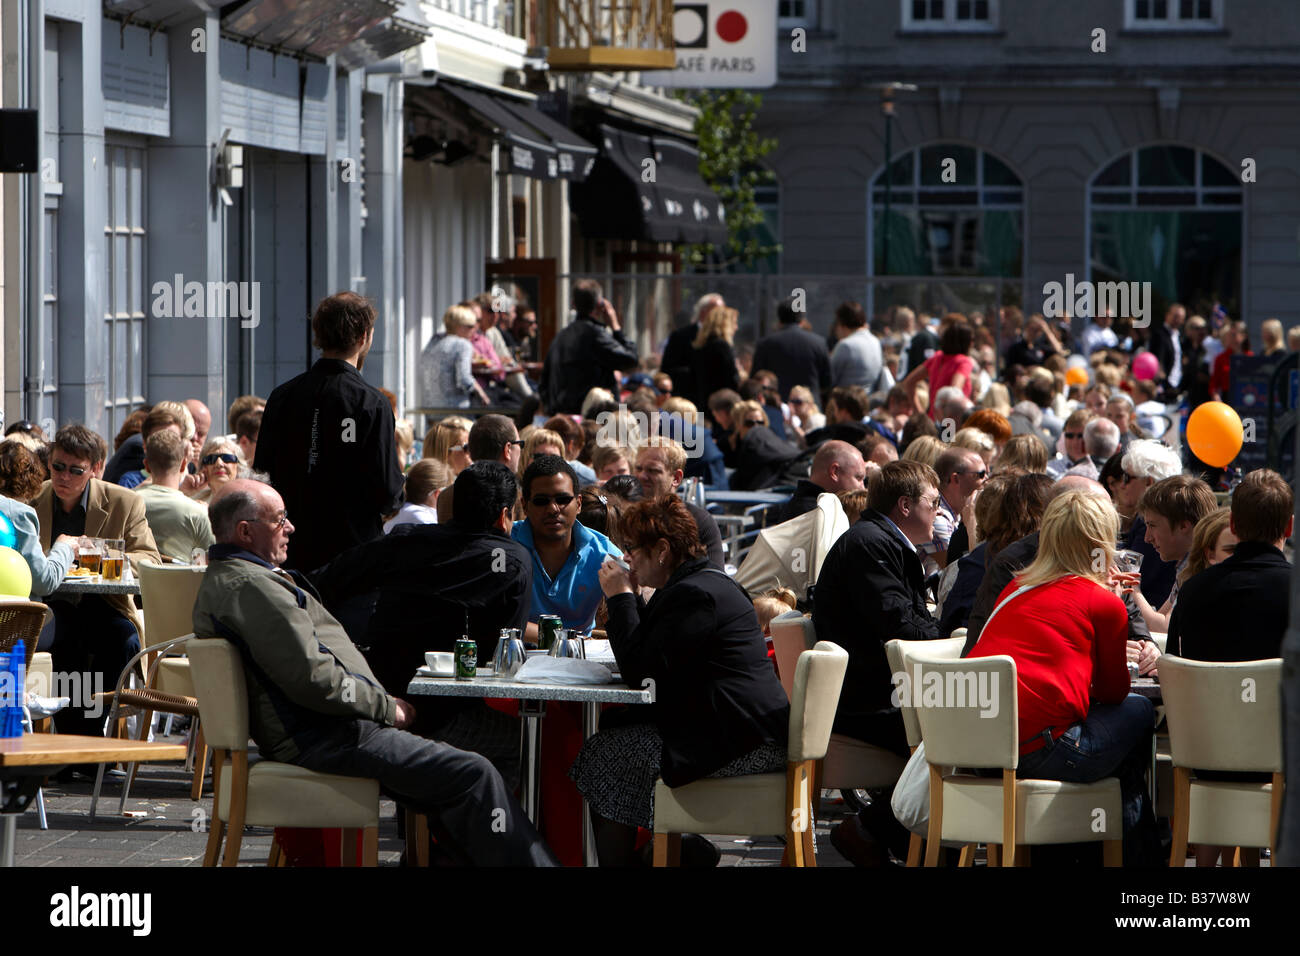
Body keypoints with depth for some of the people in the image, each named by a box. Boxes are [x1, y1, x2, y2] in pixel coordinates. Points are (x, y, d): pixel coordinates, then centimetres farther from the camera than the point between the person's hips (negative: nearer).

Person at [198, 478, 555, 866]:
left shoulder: (221, 579, 19)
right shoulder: (251, 586, -18)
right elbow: (312, 679, -24)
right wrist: (386, 706, -11)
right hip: (323, 739, -12)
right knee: (473, 775, -16)